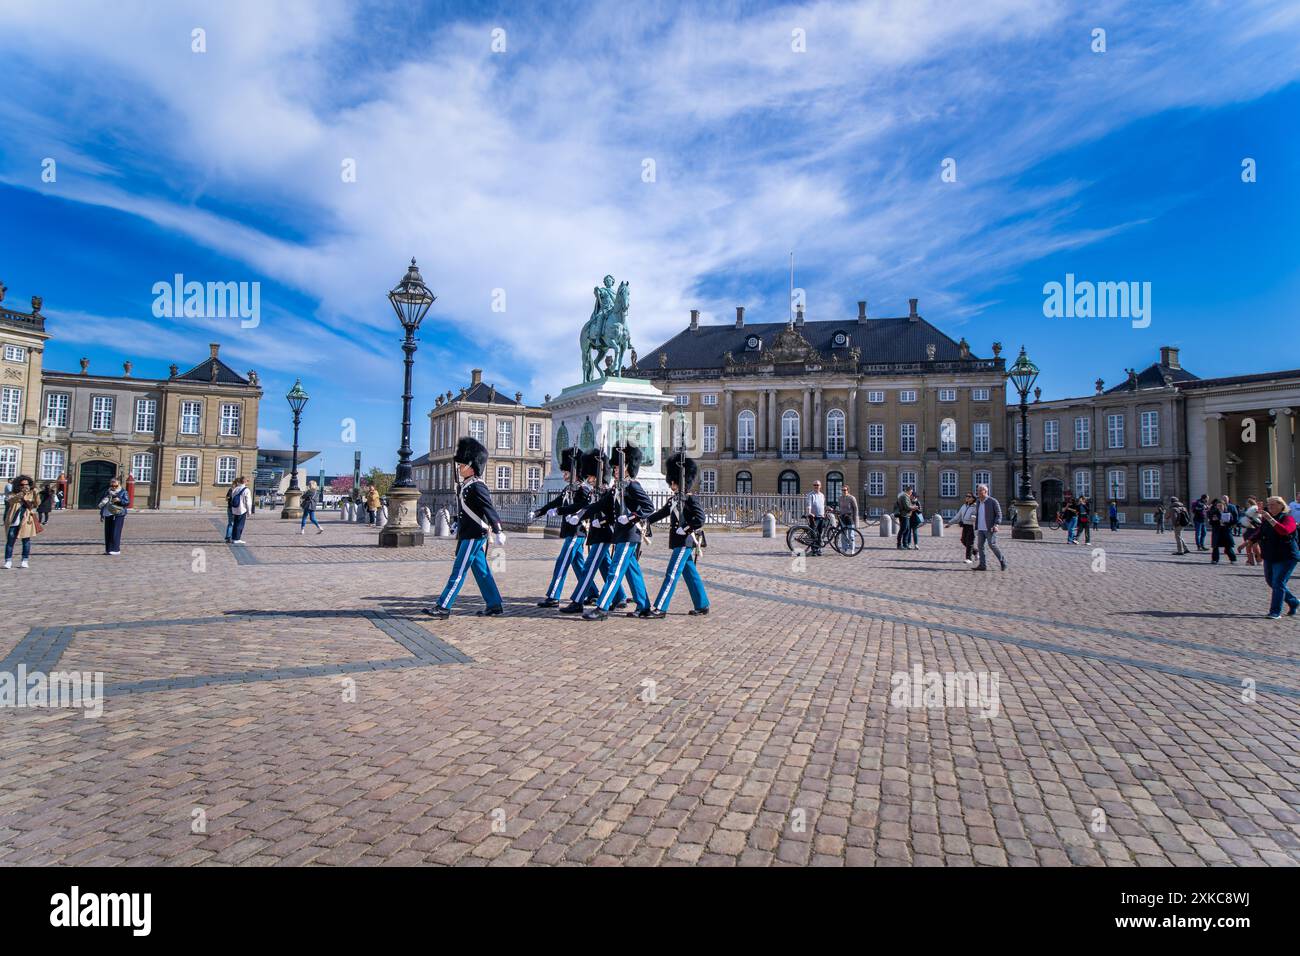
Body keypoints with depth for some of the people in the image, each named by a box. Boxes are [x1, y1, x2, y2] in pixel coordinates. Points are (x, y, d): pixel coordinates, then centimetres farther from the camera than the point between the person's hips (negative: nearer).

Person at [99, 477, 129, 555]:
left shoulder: (123, 492, 1)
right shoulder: (107, 492, 15)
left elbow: (128, 502, -7)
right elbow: (102, 503, 22)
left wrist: (119, 500, -24)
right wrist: (101, 514, 19)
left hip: (118, 515, -5)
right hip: (108, 515, 5)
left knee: (115, 533, -10)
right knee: (108, 532, 5)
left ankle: (116, 549, -7)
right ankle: (108, 549, 12)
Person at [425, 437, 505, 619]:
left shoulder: (477, 487, -17)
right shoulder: (465, 485, 12)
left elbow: (490, 510, -22)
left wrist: (498, 532, -26)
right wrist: (458, 526, 27)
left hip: (474, 535, -10)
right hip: (468, 534, 10)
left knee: (459, 570, -5)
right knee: (481, 571, 12)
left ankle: (443, 607, -1)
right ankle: (494, 606, 18)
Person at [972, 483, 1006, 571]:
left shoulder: (993, 501, -8)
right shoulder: (978, 502, 11)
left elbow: (999, 514, -9)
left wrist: (996, 525, -21)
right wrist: (976, 528, 18)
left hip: (990, 529, -6)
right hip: (981, 529, 6)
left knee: (992, 545, -8)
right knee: (980, 546, 1)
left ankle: (1002, 561, 11)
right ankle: (982, 565, 3)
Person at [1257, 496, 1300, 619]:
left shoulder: (1288, 518, -10)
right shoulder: (1266, 520, 11)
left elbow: (1285, 531, -32)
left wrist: (1270, 519, -35)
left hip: (1286, 557, -8)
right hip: (1269, 557, 8)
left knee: (1278, 583, -11)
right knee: (1271, 582, 16)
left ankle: (1275, 612, -8)